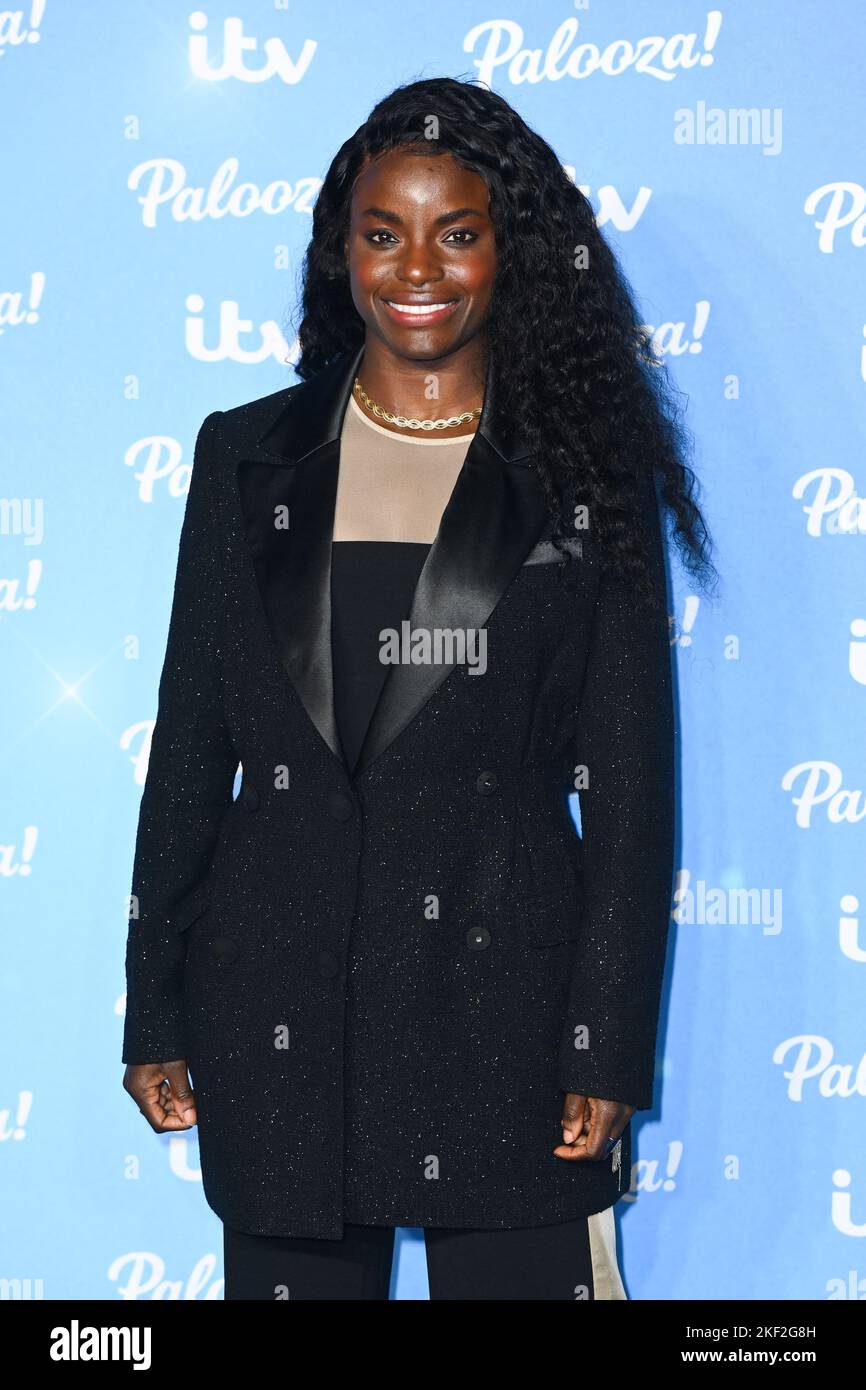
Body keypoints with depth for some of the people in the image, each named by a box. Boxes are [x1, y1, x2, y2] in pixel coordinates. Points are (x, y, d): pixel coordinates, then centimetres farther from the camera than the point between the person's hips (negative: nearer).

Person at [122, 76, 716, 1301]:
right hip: (278, 997, 2)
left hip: (505, 988, -2)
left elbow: (628, 775, 0)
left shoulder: (585, 473, 2)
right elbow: (190, 742, 9)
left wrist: (609, 1052, -5)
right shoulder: (249, 456, 8)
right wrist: (154, 1015, 7)